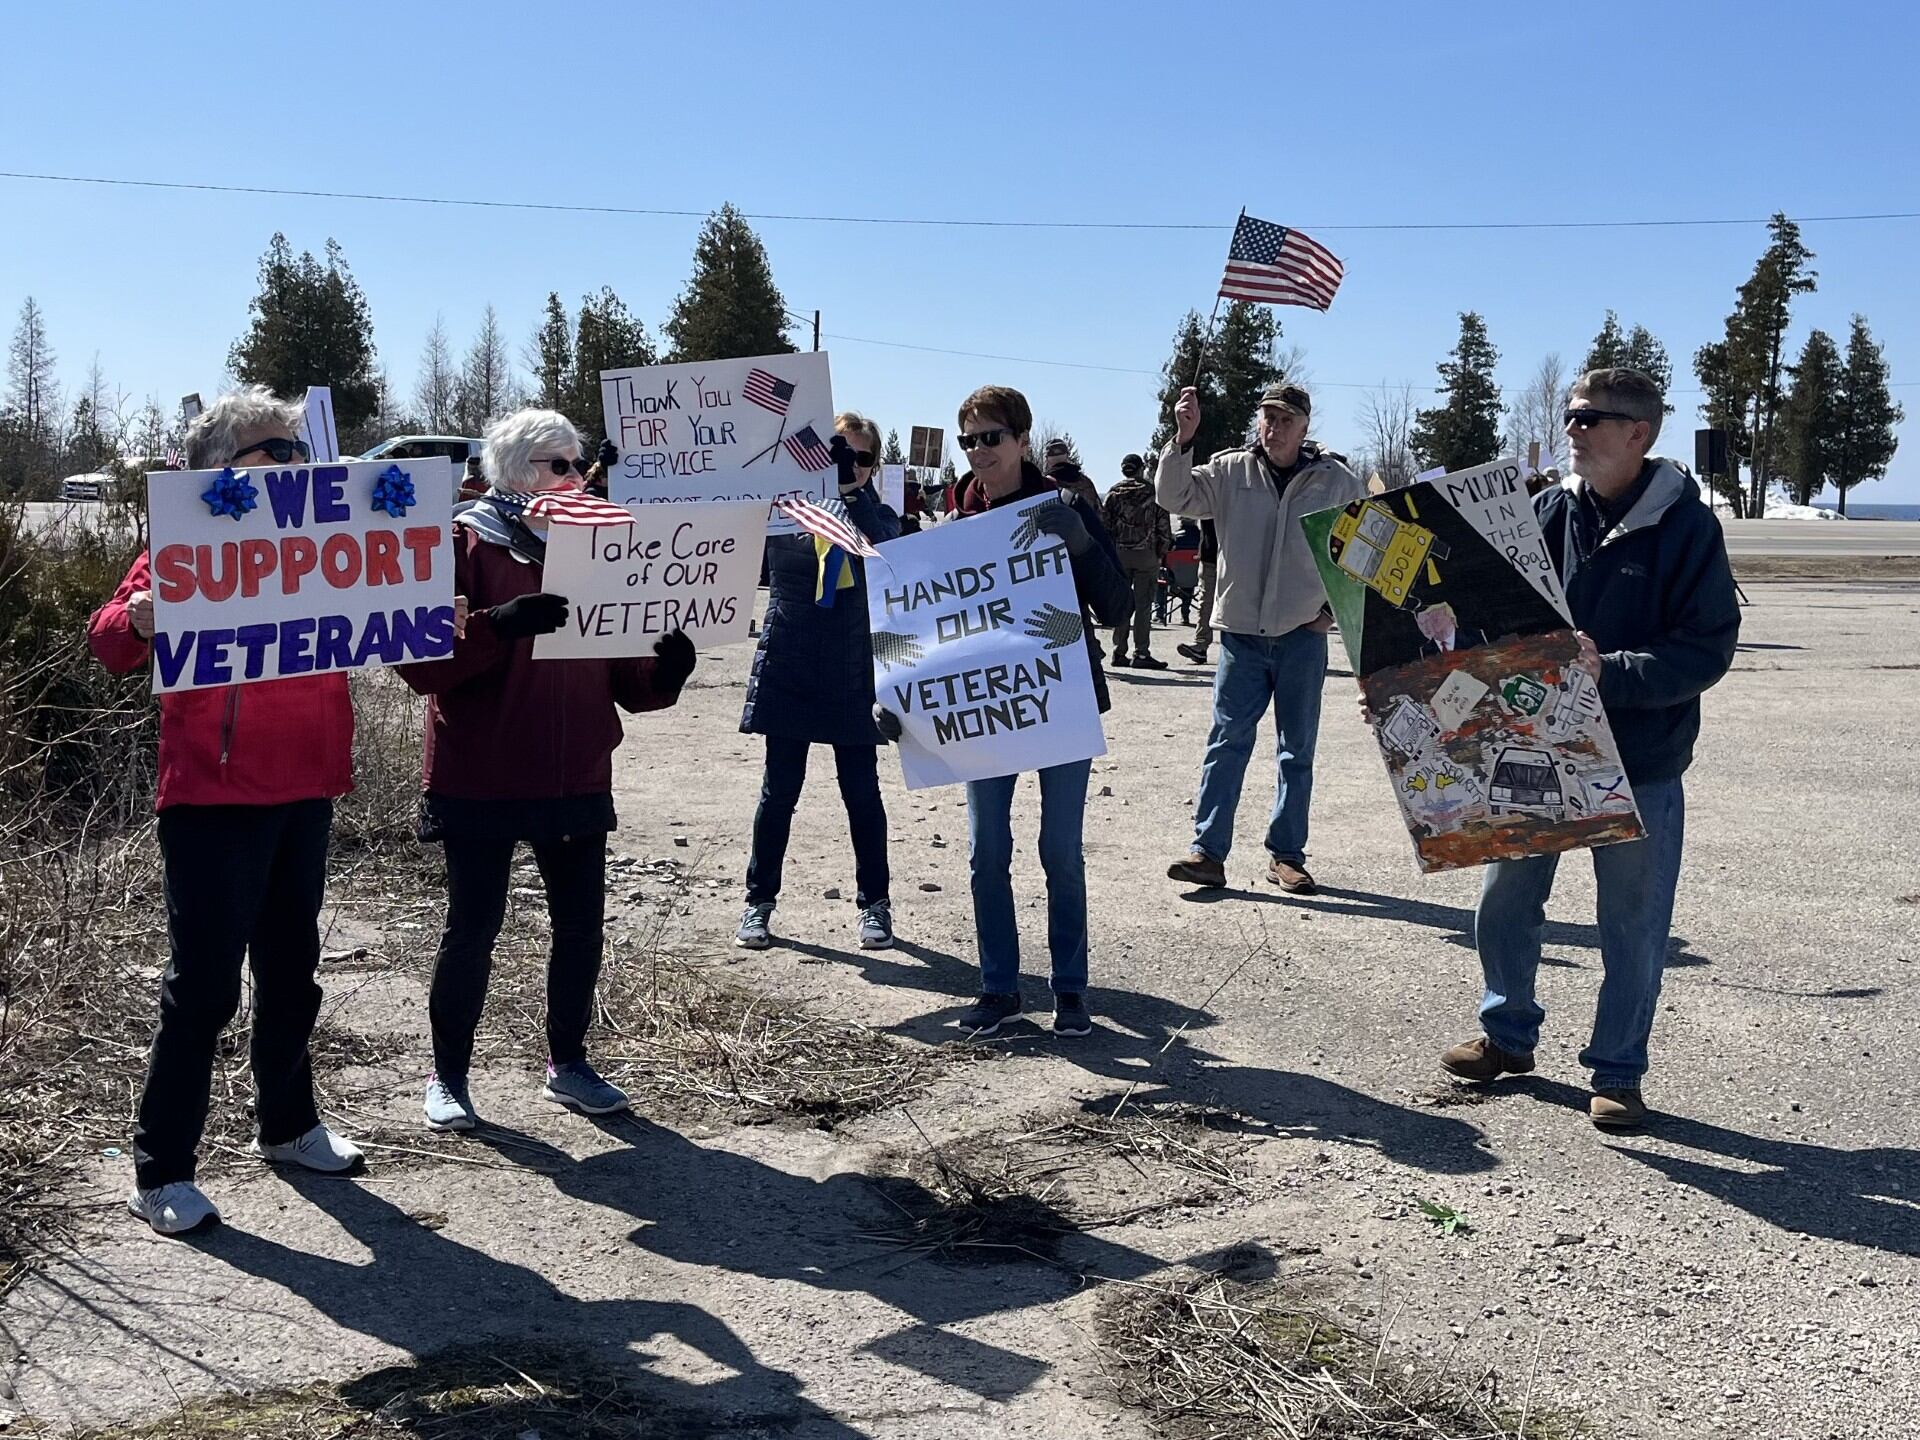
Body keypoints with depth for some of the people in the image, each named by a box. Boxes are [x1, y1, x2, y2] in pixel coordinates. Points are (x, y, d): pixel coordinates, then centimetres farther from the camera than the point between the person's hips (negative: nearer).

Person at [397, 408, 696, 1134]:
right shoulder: (463, 544, -6)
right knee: (473, 928, 3)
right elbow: (419, 661, -15)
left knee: (581, 924, 9)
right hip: (482, 780, -5)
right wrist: (499, 625, -30)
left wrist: (662, 671, -10)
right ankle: (447, 1077, 18)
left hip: (576, 778, 5)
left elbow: (619, 672, 12)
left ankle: (568, 1065, 26)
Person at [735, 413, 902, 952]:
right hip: (789, 669, 0)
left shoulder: (877, 517, 1)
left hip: (853, 675, 1)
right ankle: (759, 902, 16)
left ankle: (874, 903, 19)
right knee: (779, 790, 5)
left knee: (861, 792, 6)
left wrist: (852, 487, -34)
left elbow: (890, 548, -20)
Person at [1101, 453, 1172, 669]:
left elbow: (1104, 524, 2)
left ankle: (1119, 653, 7)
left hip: (1119, 554, 2)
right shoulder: (1153, 493, 0)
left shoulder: (1114, 493, 5)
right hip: (1147, 554, -2)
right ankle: (1141, 654, -4)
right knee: (1143, 605, -1)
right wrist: (1163, 551, 9)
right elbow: (1164, 526, -1)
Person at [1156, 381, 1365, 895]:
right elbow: (1175, 496, -9)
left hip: (1304, 636, 1)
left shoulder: (1337, 481, 2)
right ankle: (1208, 849, 0)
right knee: (1227, 742, -2)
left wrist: (1335, 607, 3)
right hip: (1242, 634, 0)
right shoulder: (1231, 471, 1)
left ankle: (1287, 854, 16)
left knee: (1298, 750, 8)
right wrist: (1183, 438, -22)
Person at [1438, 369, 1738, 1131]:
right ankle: (1508, 1033, 35)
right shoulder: (1547, 512, 1)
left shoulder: (1685, 526, -10)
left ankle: (1617, 1071, 24)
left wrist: (1611, 673, -25)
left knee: (1633, 925, 7)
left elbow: (1708, 648, -14)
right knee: (1503, 904, 14)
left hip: (1641, 766, -4)